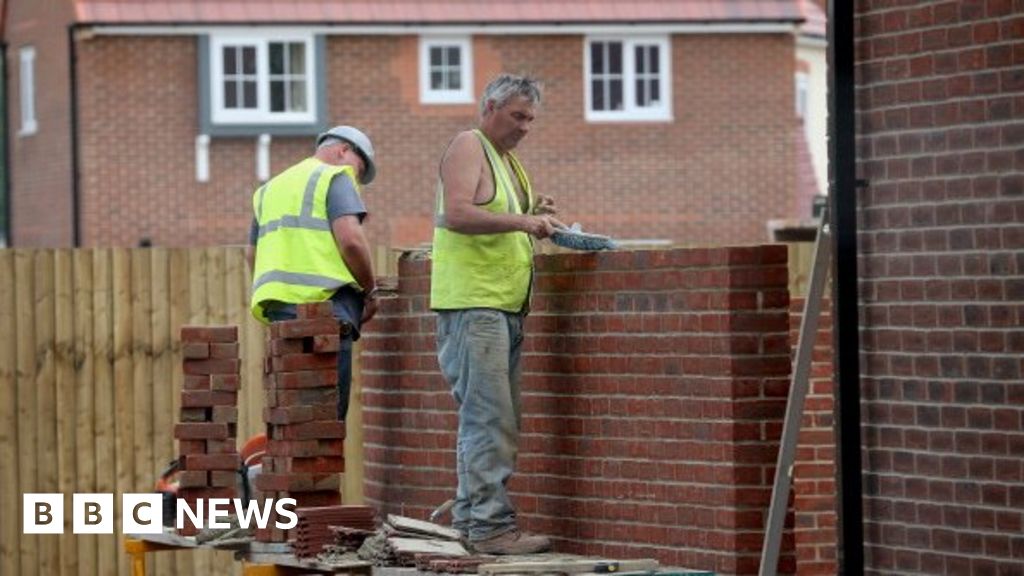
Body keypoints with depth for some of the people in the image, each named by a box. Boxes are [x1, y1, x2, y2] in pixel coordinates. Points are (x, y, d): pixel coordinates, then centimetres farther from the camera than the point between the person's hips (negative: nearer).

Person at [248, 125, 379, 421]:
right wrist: (370, 291, -1)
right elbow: (350, 239, -12)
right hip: (324, 301, -7)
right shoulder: (335, 178, 1)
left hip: (275, 304, 7)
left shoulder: (270, 188, 27)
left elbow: (253, 254, 30)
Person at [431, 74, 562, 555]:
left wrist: (533, 218, 9)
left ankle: (469, 516, 14)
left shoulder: (508, 158, 23)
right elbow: (456, 213, -19)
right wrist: (521, 221, -22)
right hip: (473, 302, -10)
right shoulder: (468, 147, -6)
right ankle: (491, 524, -15)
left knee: (485, 418, 10)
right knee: (490, 418, -13)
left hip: (506, 305, 10)